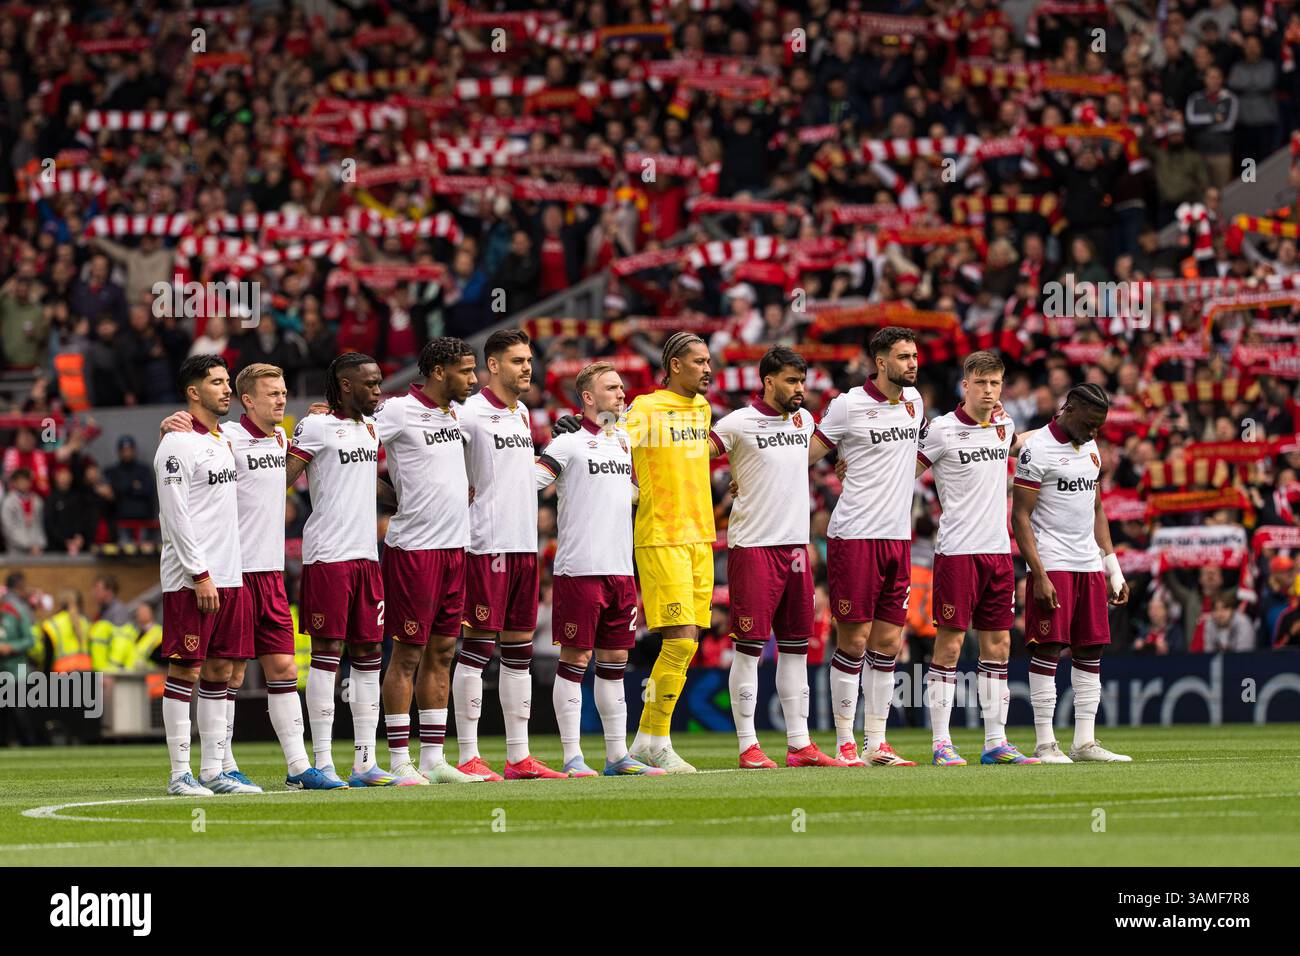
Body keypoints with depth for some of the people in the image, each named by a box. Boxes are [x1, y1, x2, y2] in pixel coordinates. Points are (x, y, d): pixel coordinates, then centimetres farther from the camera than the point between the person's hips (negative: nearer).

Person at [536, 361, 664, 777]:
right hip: (579, 568, -7)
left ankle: (617, 755, 14)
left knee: (615, 661, 9)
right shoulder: (569, 444, -5)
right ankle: (572, 758, -1)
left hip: (621, 570, 7)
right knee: (575, 660, -4)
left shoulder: (625, 442, 16)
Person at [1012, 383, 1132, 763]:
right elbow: (1020, 518, -11)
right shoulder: (1038, 449, -9)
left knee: (1091, 651, 5)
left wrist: (1113, 570, 17)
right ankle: (1045, 743, -5)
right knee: (1048, 649, -7)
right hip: (1053, 564, -8)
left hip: (1089, 565, 8)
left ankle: (1085, 742, 9)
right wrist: (1040, 575, -17)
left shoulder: (1090, 448, 15)